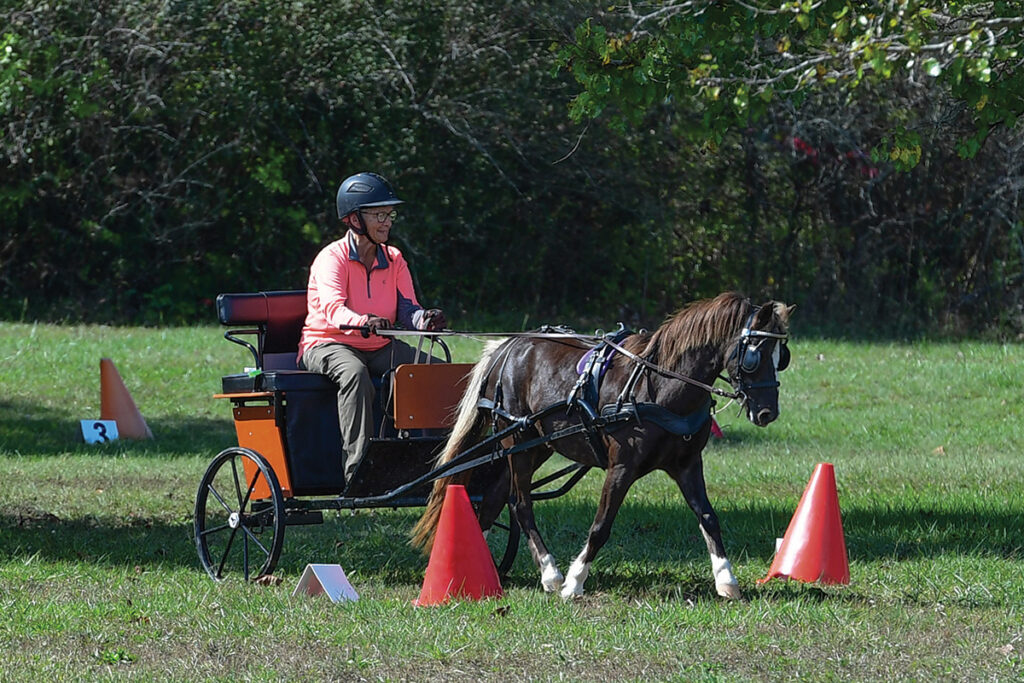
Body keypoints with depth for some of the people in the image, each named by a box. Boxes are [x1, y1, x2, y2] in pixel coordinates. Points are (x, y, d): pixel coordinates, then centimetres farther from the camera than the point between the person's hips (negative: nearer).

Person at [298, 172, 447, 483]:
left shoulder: (394, 260, 8)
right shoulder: (332, 258, -12)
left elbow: (407, 308, -4)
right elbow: (334, 309, -29)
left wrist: (425, 319, -29)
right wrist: (363, 322, -51)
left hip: (381, 348, 6)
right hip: (327, 344, -6)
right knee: (354, 373, -40)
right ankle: (356, 468, -45)